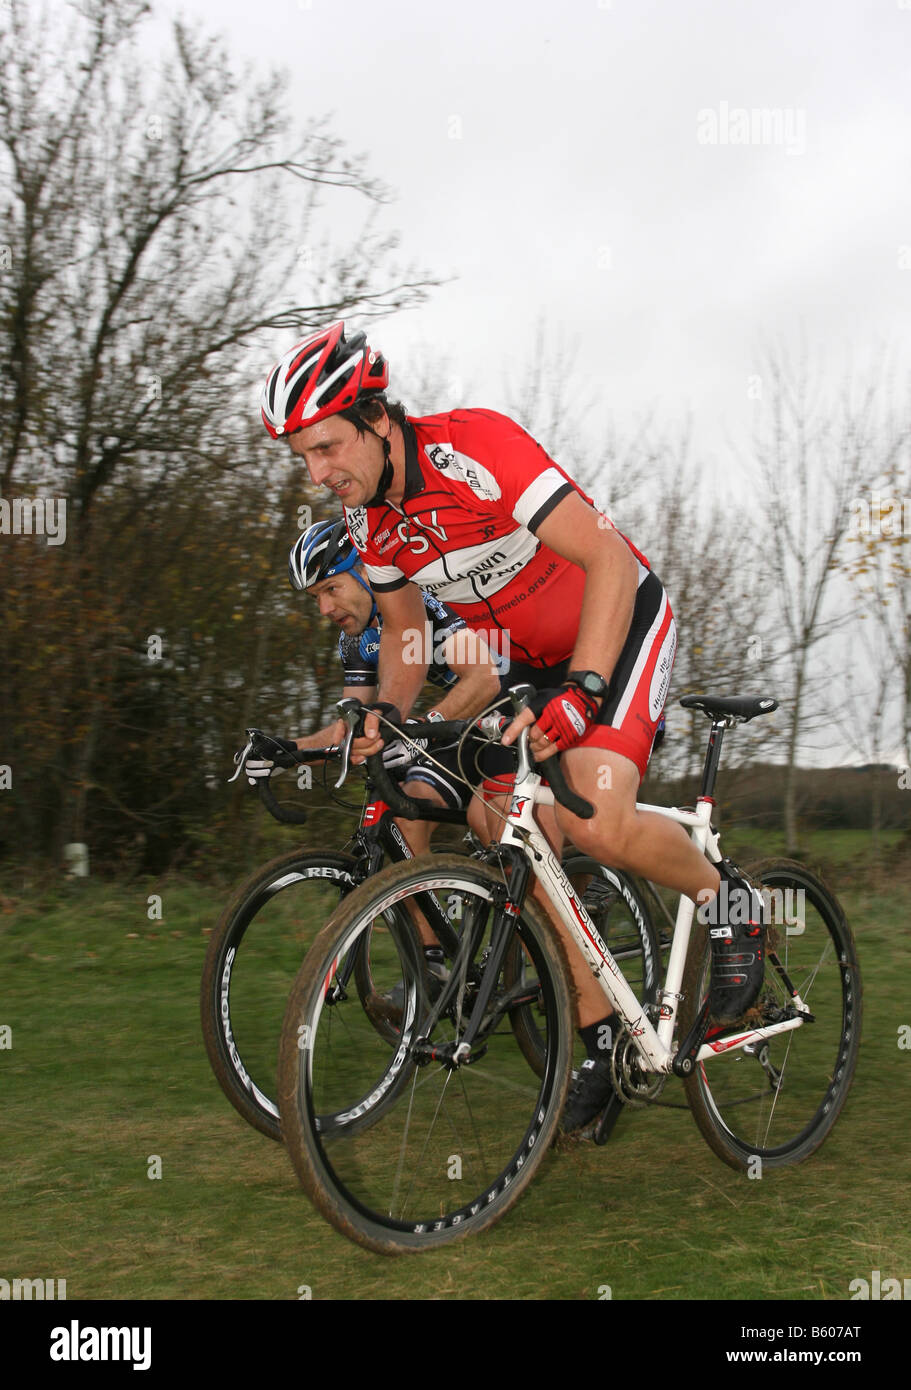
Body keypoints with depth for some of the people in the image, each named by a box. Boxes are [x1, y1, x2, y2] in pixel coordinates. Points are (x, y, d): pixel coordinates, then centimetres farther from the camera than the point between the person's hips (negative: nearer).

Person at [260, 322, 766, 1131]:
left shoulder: (474, 449, -29)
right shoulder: (368, 519, -5)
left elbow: (610, 560, -32)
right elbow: (404, 629, 10)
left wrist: (580, 691, -41)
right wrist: (385, 717, -10)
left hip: (623, 623, -7)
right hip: (526, 658, 7)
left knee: (596, 823, -28)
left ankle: (727, 902, 2)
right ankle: (601, 1039, 9)